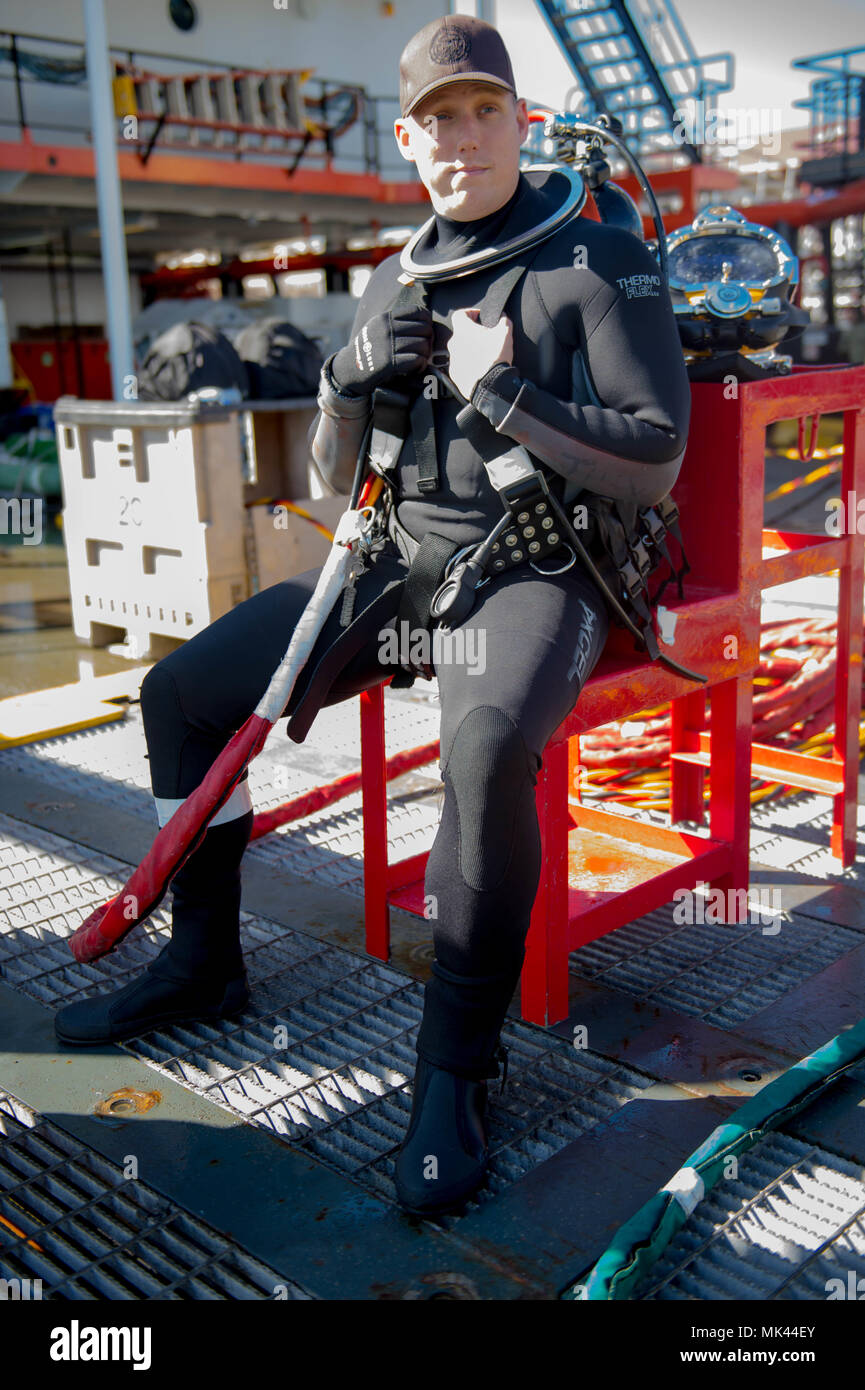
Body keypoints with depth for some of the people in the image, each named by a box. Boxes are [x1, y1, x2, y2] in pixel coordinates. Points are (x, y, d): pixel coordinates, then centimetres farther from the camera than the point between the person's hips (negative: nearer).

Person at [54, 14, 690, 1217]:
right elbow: (334, 480, 16)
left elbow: (653, 462, -10)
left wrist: (501, 390, -18)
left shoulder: (601, 261, -2)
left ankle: (458, 1063, -21)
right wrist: (353, 376, -5)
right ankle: (202, 964, 15)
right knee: (181, 693, -2)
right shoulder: (396, 278, 15)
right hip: (398, 562, 6)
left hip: (533, 568, -6)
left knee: (490, 744, -39)